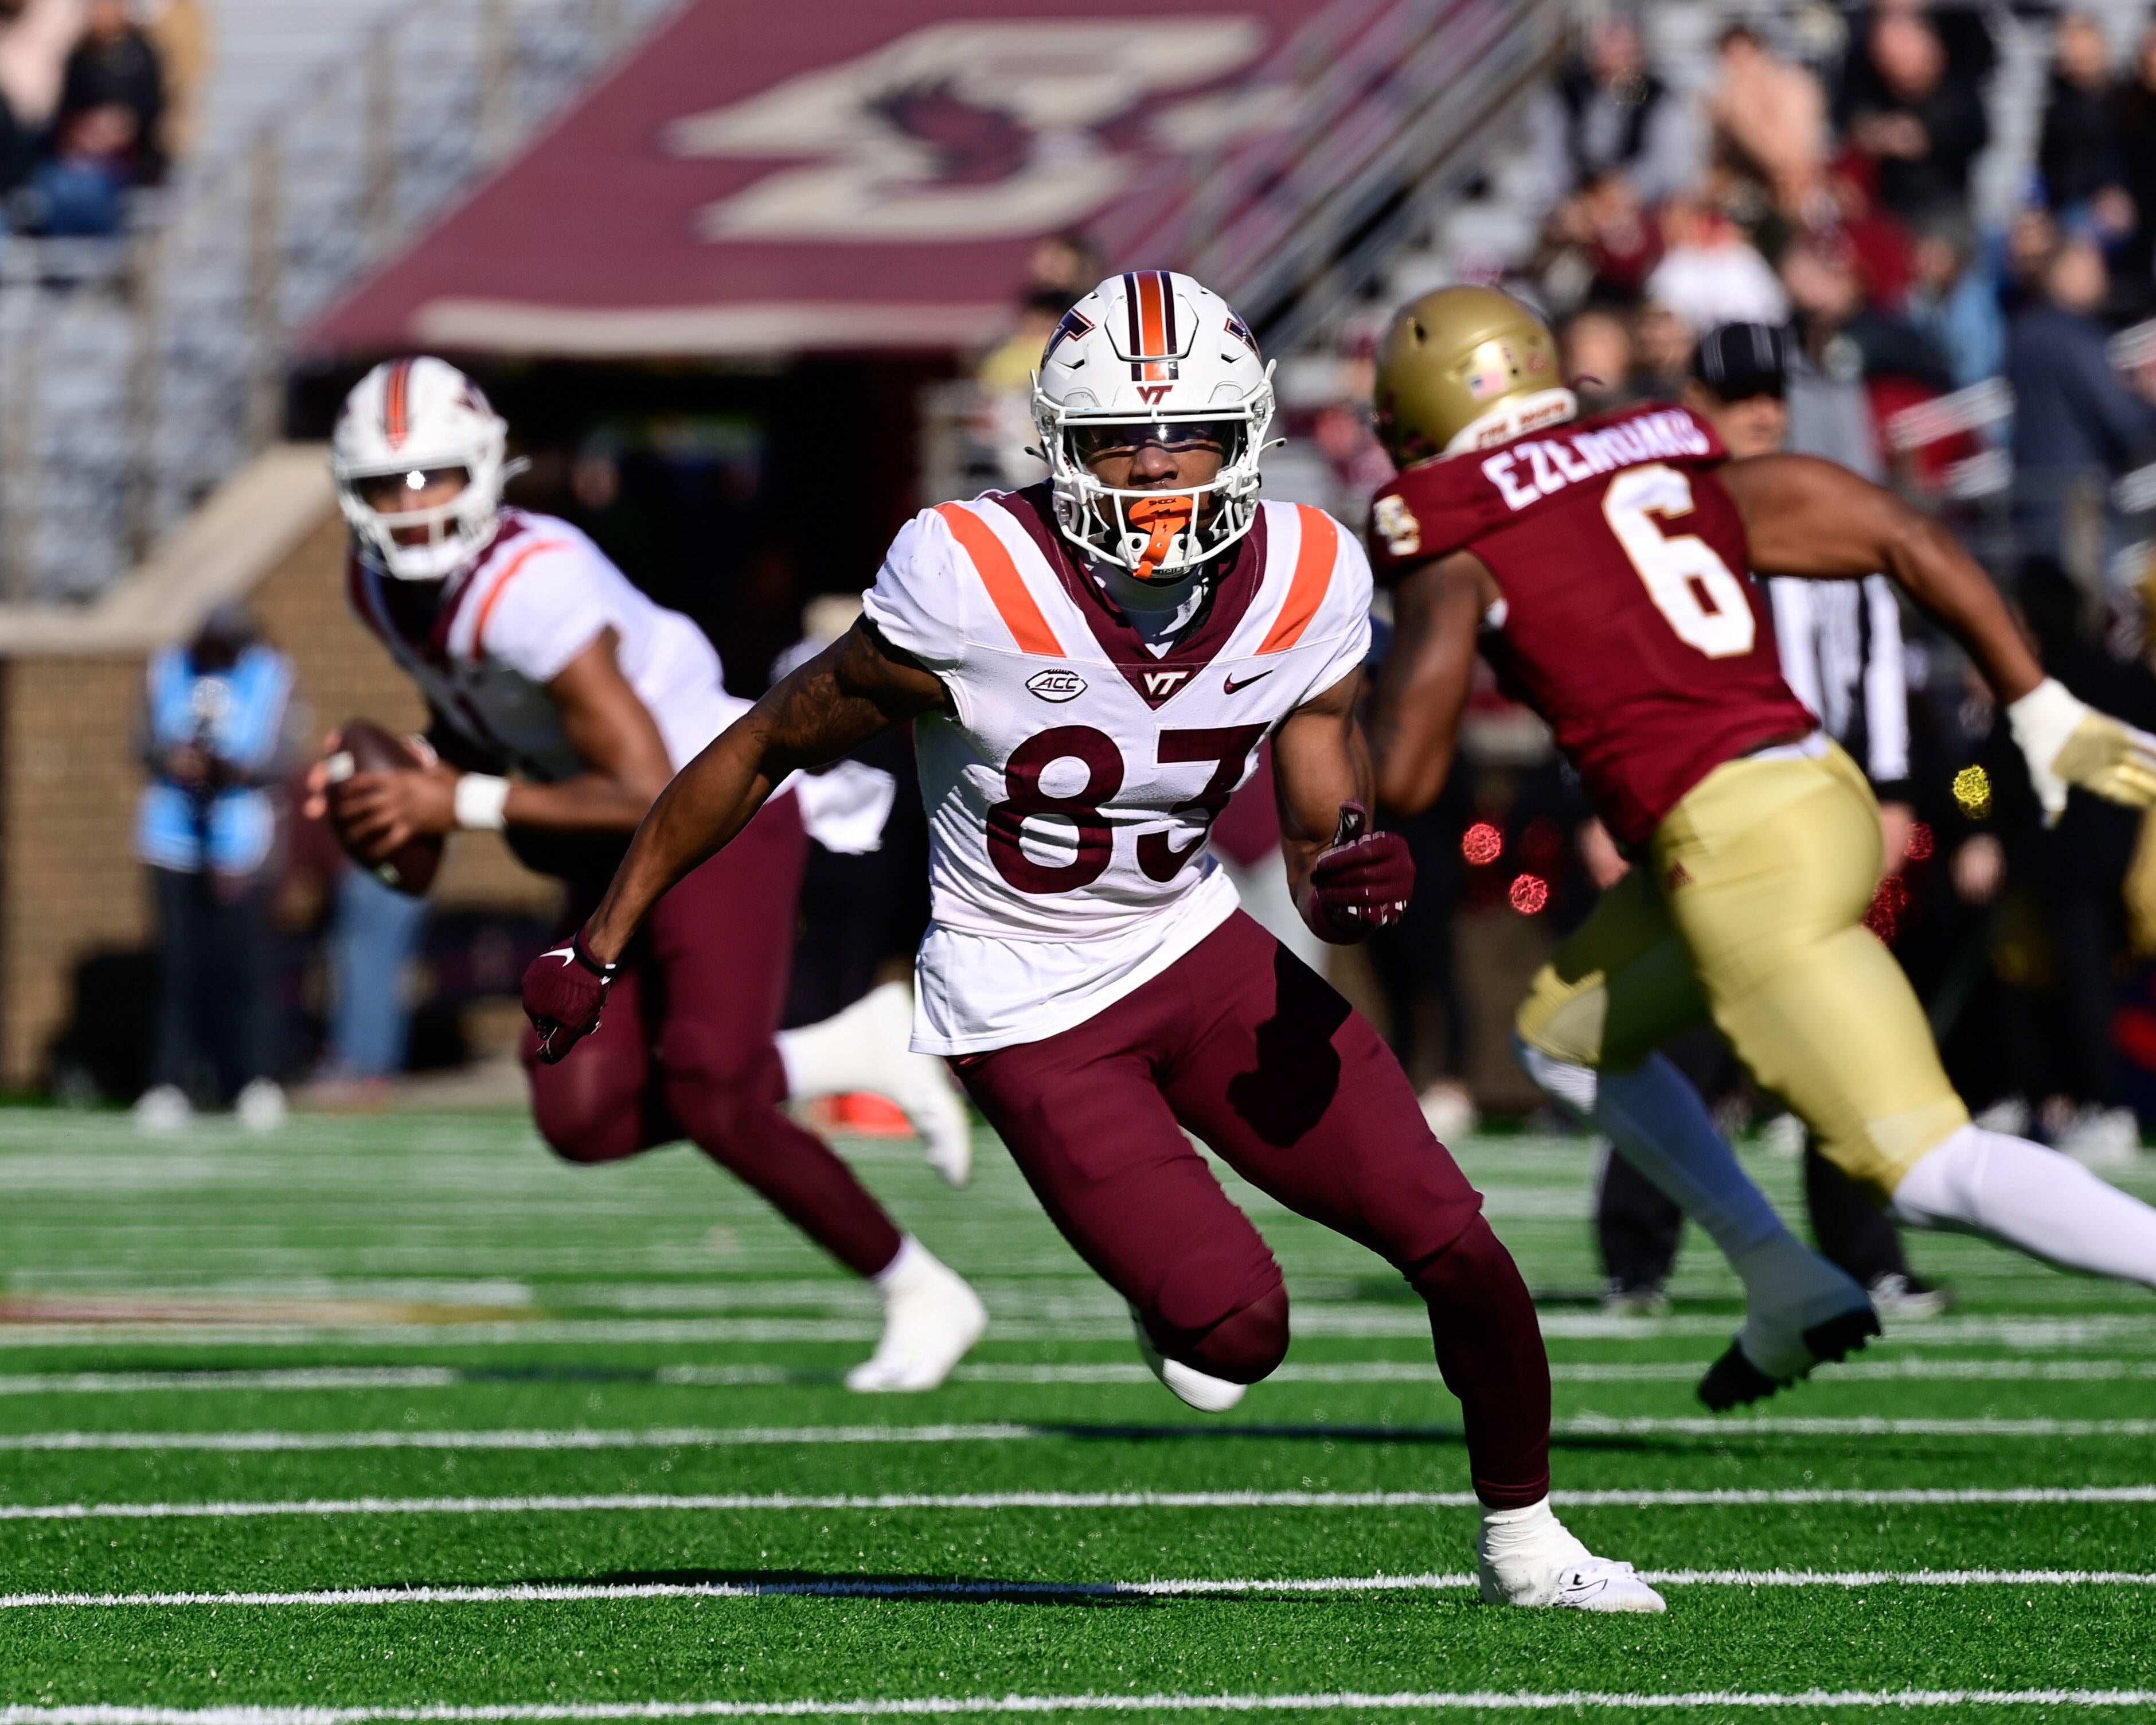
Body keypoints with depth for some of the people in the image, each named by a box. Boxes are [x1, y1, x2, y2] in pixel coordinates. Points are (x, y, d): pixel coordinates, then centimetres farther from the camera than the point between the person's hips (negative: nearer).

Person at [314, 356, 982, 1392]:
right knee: (583, 1122, -4)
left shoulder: (532, 590, -31)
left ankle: (925, 1297, -2)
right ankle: (841, 1062, 17)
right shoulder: (383, 588, -4)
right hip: (618, 855, 9)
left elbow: (651, 797, -31)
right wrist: (419, 778, -5)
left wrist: (463, 803, -29)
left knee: (708, 1100, -20)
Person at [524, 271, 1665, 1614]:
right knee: (1238, 1330, -18)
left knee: (1452, 1241, -2)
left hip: (1196, 947, 4)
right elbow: (766, 752, -11)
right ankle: (1164, 1286, 21)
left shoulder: (1304, 585, -11)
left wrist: (1358, 883, -28)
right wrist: (599, 950, -7)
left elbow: (1326, 852, -2)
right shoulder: (973, 588, -24)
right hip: (1030, 1015, -4)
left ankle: (1523, 1540, 23)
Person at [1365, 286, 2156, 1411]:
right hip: (1821, 786, 8)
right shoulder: (1680, 471, 18)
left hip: (1739, 852, -8)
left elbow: (1398, 781, -4)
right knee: (1565, 1038, 27)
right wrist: (2041, 714, 18)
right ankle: (1788, 1287, 23)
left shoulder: (1453, 546, 1)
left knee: (1928, 1171, -10)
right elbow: (1906, 544, 13)